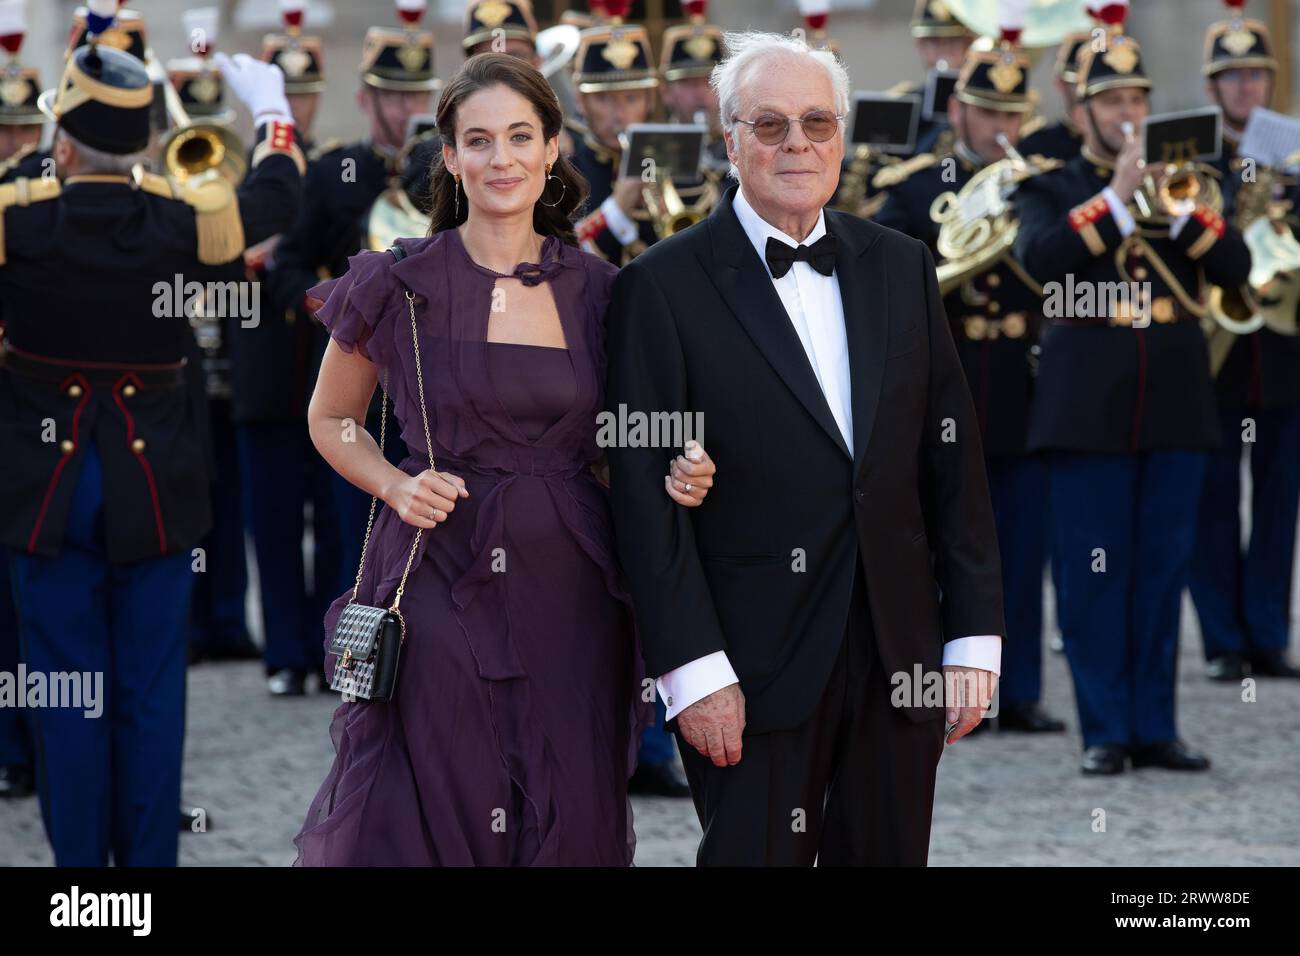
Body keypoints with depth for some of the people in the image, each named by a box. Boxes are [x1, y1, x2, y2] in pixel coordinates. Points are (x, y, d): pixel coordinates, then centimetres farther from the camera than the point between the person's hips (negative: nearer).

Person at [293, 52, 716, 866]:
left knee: (570, 827, 3)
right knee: (421, 824, -4)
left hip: (568, 593, 2)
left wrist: (673, 479, -5)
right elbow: (331, 420, 12)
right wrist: (398, 487, -6)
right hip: (441, 581, -2)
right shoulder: (400, 286, -1)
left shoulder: (597, 292, 6)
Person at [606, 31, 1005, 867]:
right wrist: (692, 669, -13)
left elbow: (953, 456, 10)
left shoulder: (902, 267, 11)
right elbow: (648, 490, -7)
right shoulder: (663, 287, -3)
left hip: (901, 658, 4)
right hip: (756, 670, -4)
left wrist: (975, 639, 5)